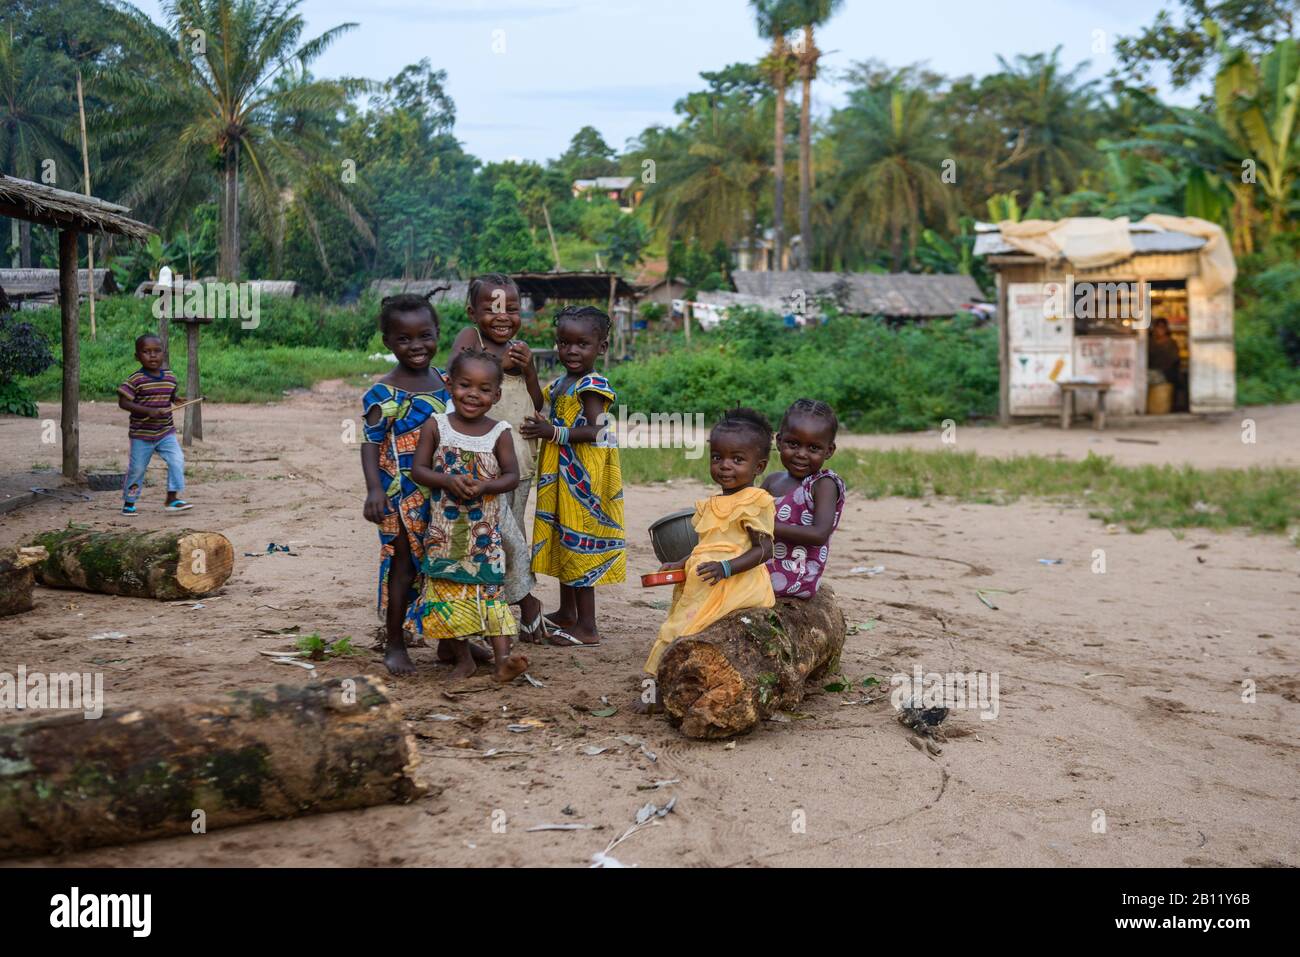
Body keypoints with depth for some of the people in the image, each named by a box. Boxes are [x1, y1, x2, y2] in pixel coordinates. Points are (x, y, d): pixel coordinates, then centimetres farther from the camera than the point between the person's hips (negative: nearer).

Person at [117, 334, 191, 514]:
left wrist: (177, 400, -4)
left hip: (166, 433, 4)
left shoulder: (170, 377, 3)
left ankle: (172, 498, -2)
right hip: (141, 435, -4)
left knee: (177, 460, -12)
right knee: (137, 468, 7)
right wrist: (148, 410, -26)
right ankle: (129, 502, 25)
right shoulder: (135, 380, -13)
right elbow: (123, 403, -17)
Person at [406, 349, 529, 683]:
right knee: (448, 591, 5)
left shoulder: (499, 433, -3)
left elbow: (512, 475, 0)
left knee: (491, 589, -5)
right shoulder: (435, 426, -2)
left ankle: (503, 659, -10)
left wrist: (485, 486, -19)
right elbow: (418, 469, -3)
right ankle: (463, 656, 19)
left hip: (485, 529, -1)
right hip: (444, 529, 1)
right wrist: (448, 481, -20)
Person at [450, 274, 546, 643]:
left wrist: (528, 369, -3)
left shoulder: (520, 348, 11)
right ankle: (525, 599, 3)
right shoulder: (469, 338, -4)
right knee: (506, 534, -13)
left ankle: (508, 603, 21)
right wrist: (497, 364, -18)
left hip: (521, 453, 6)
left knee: (515, 534, 11)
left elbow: (537, 404, 13)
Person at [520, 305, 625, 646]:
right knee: (563, 541, 18)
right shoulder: (558, 384, 13)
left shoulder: (593, 385, -15)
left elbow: (593, 431, -22)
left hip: (584, 476, -9)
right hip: (562, 474, 9)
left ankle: (587, 627, 2)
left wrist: (554, 432, -24)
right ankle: (566, 614, 32)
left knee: (578, 541, -5)